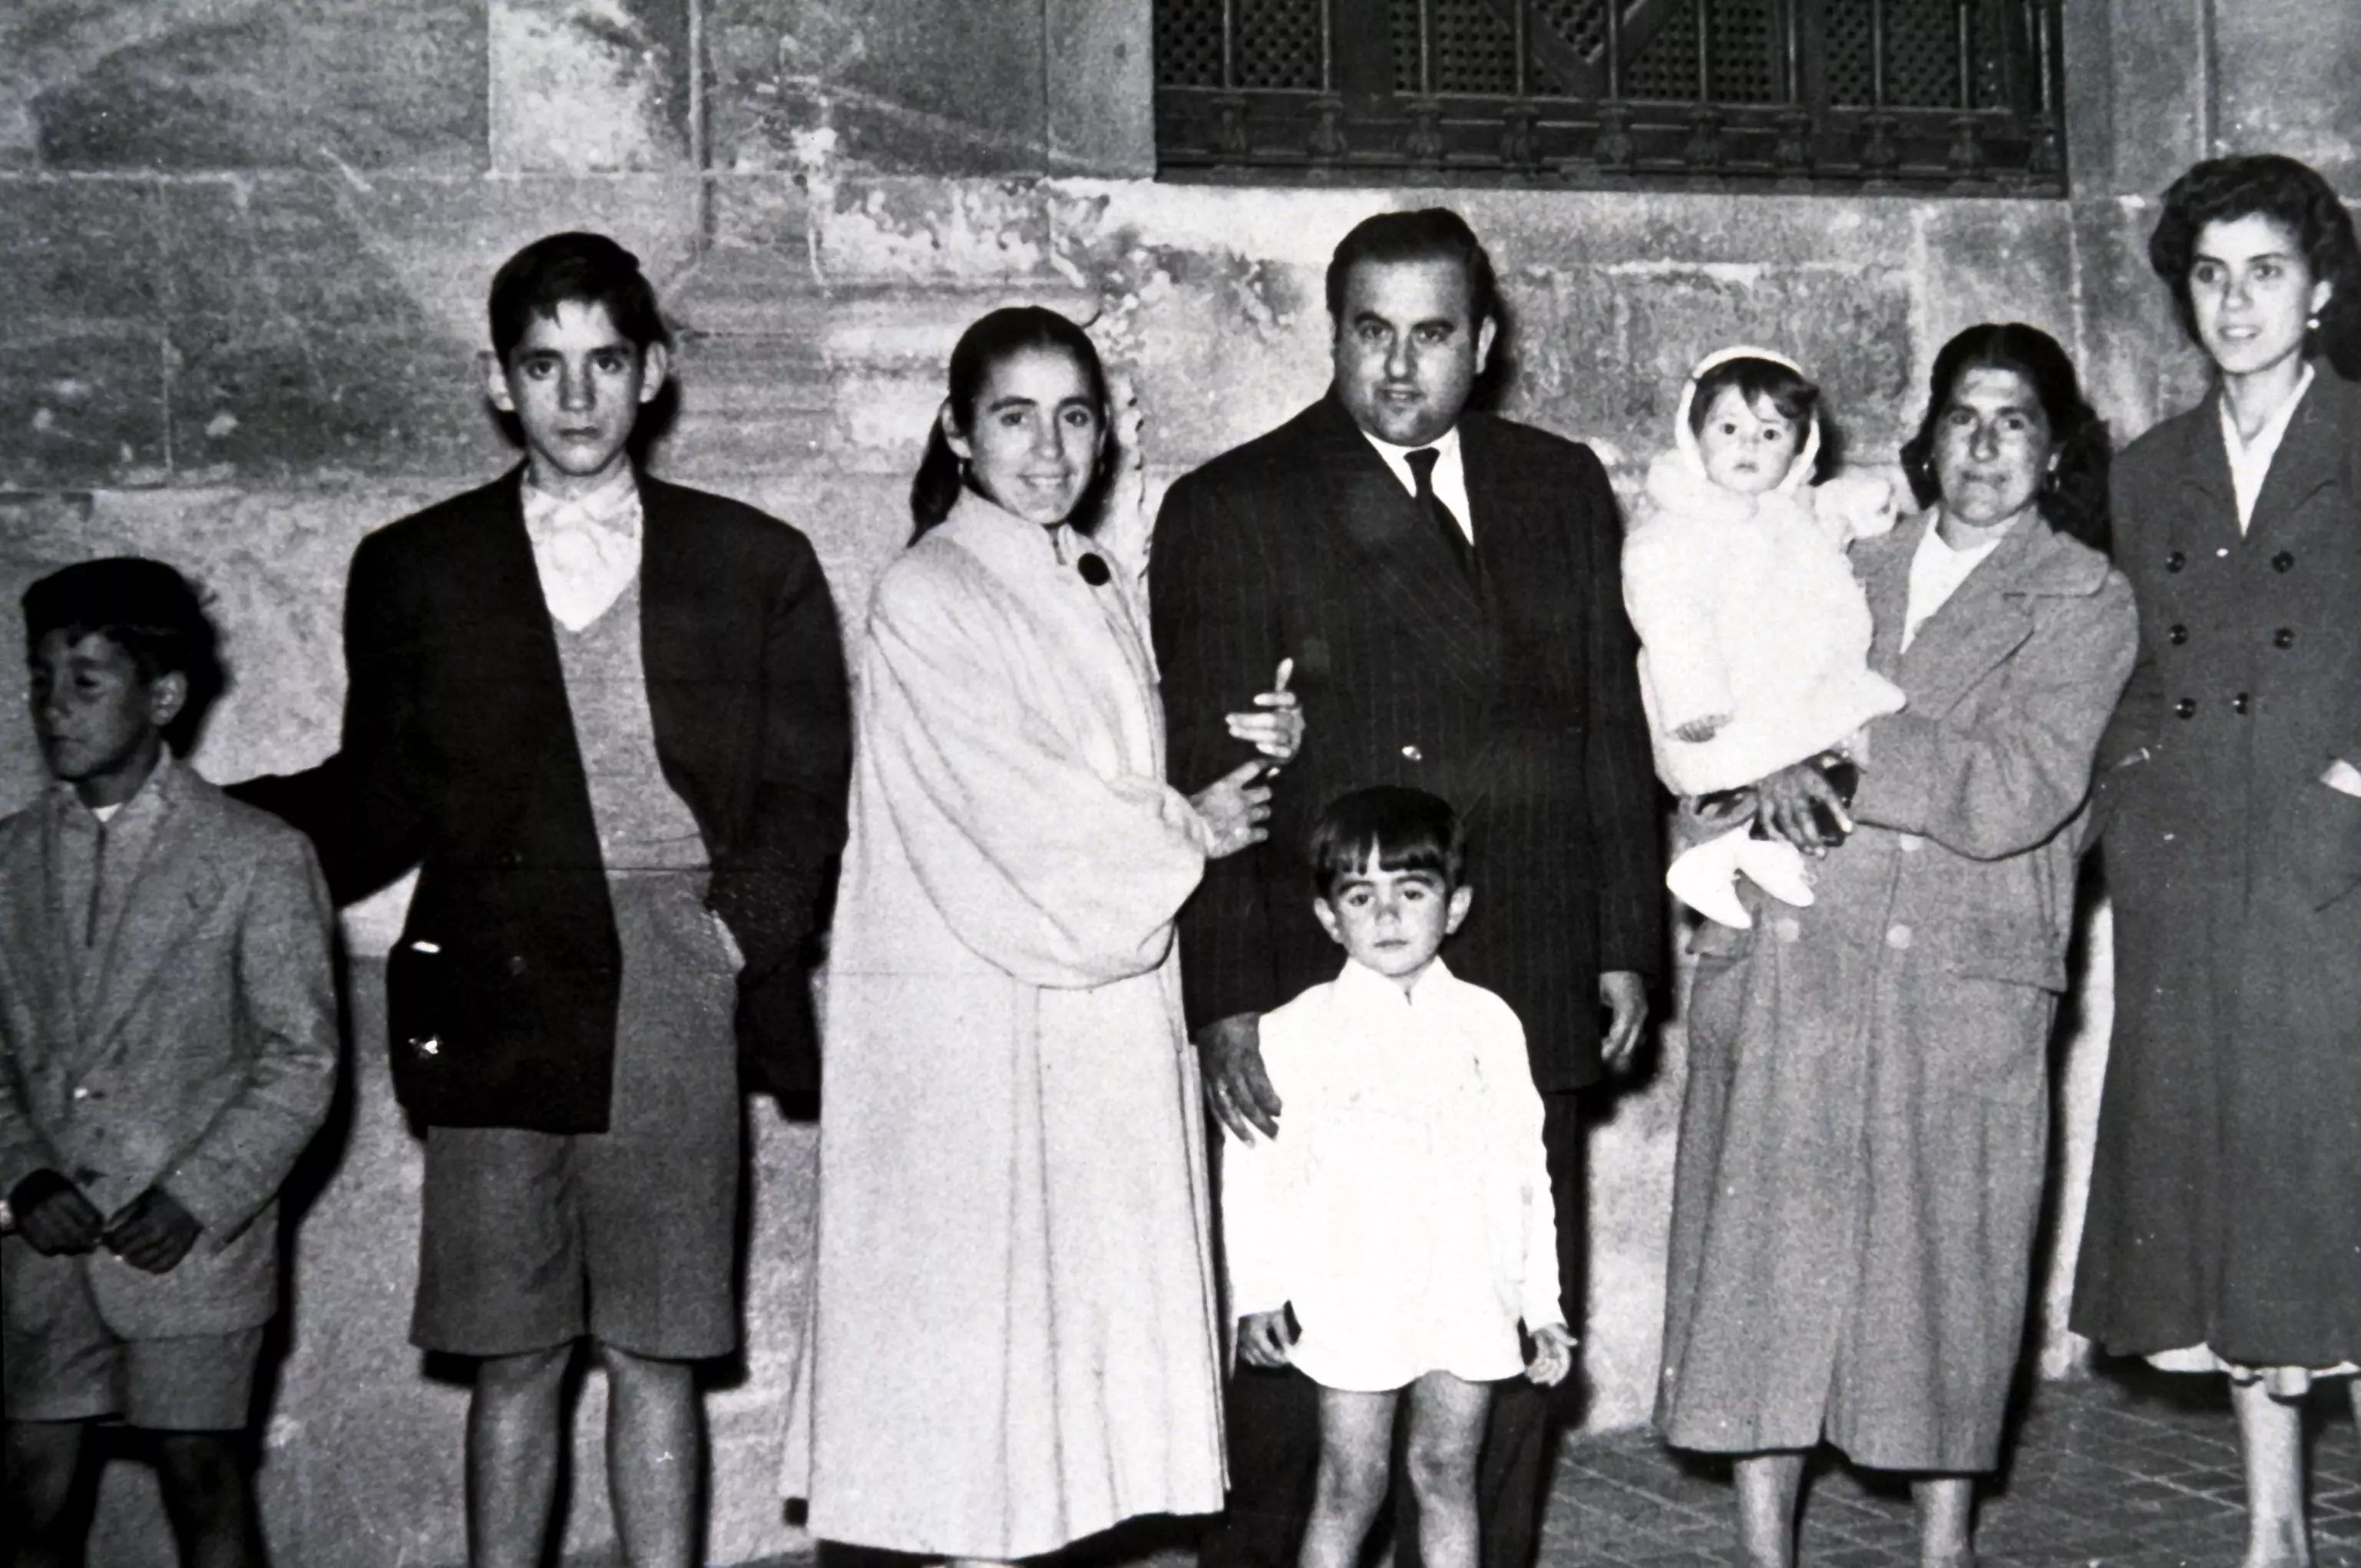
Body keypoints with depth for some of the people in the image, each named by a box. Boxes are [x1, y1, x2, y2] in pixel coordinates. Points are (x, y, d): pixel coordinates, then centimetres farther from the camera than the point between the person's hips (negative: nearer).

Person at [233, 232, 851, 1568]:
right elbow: (384, 801, 12)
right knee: (511, 1359, 2)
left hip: (674, 990, 0)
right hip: (496, 995, 1)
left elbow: (807, 798, 9)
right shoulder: (415, 571, 12)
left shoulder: (757, 565, 12)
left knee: (656, 1355, 2)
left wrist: (743, 933, -6)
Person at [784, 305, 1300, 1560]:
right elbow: (1010, 803, -15)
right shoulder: (927, 596, -9)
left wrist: (1244, 753, -3)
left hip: (1103, 998, 7)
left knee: (1091, 1281, 9)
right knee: (975, 1285, -1)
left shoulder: (1103, 592, 13)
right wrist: (1188, 829, -5)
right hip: (975, 1017, -7)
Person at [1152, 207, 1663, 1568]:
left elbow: (1614, 727, 15)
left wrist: (1628, 943, 10)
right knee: (1298, 1365, 2)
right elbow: (1203, 778, -6)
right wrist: (1226, 1006, -13)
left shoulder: (1563, 489, 13)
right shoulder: (1233, 511, -1)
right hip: (1322, 1006, -4)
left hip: (1530, 999, 4)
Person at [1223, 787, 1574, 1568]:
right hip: (1355, 1300, -2)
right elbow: (1255, 1171, -2)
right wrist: (1257, 1295, -8)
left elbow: (1527, 1171, 8)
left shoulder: (1489, 1024, 5)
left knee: (1448, 1473, 11)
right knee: (1351, 1486, 3)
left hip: (1470, 1298, 3)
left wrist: (1544, 1305, 8)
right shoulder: (1298, 1031, -3)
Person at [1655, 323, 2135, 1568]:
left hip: (1958, 979, -3)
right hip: (1785, 960, 3)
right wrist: (1772, 767, -10)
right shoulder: (1849, 571, 16)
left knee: (1942, 1257, 3)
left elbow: (2019, 792, -8)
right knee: (1766, 1245, 1)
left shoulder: (2086, 602, 4)